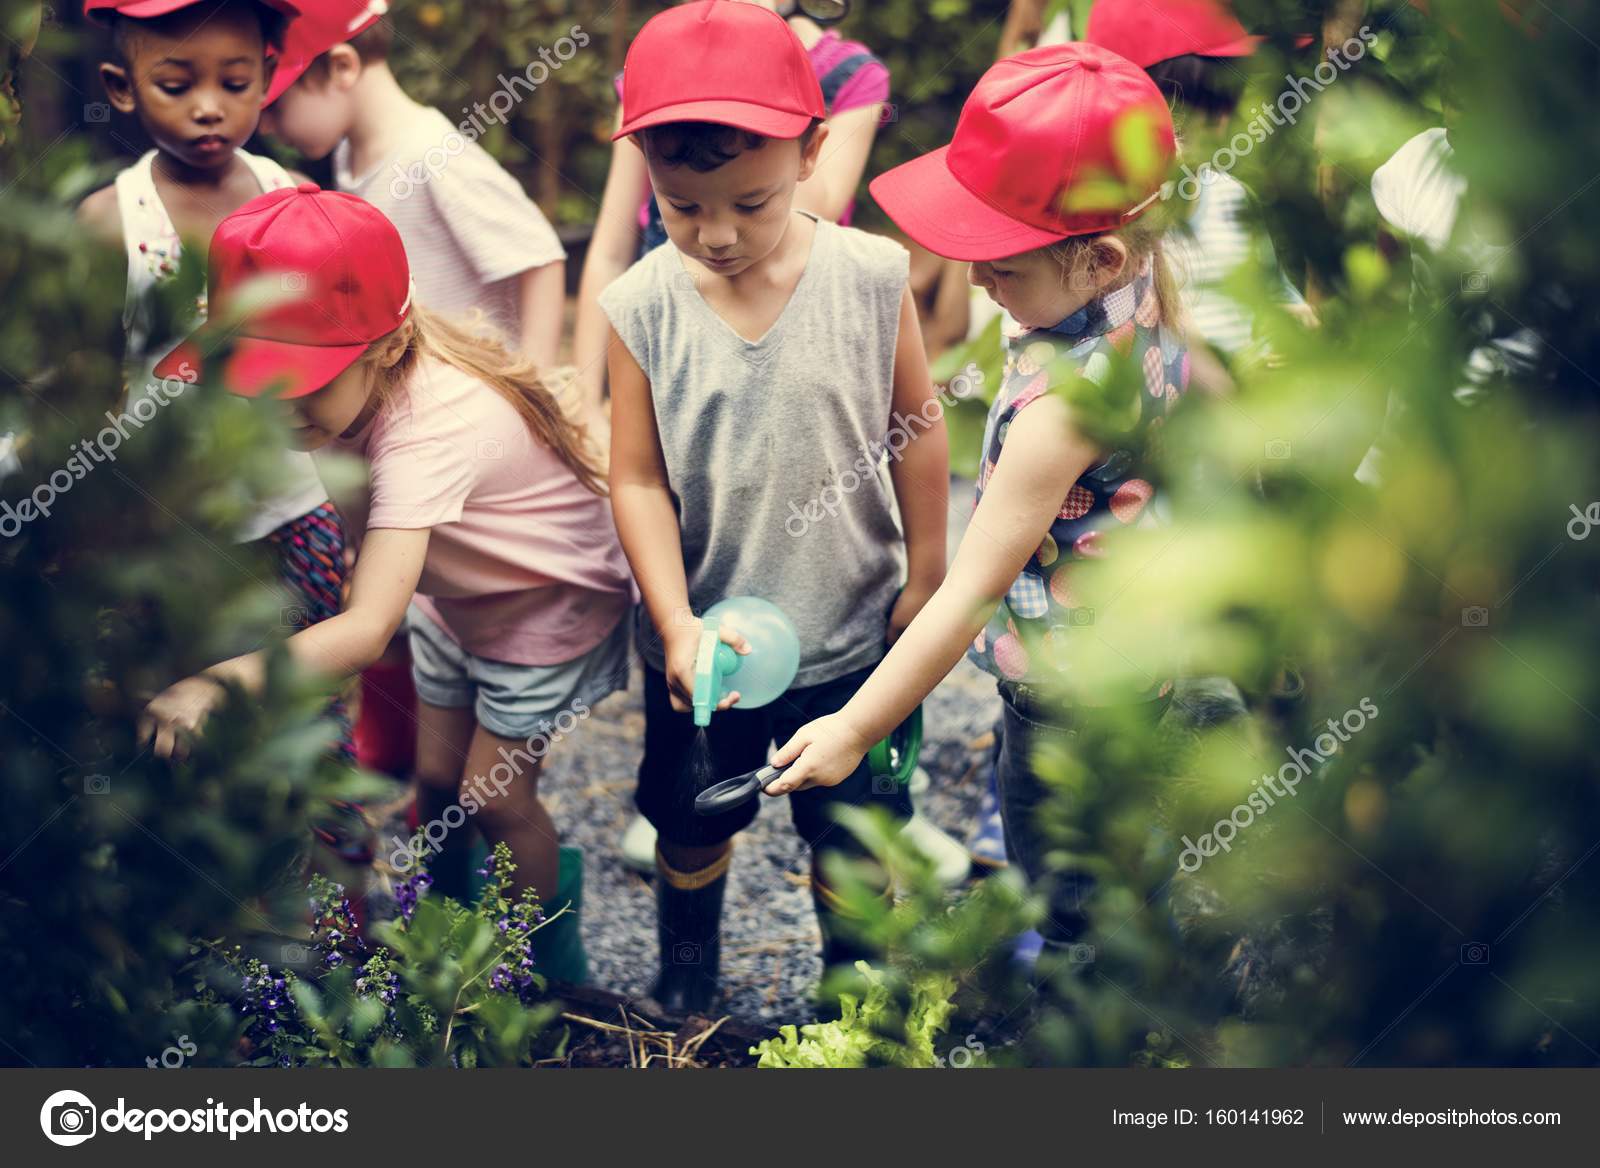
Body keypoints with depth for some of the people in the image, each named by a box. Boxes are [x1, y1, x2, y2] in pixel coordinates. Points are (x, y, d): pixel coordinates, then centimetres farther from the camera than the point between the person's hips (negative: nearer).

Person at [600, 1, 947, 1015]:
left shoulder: (871, 279, -17)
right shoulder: (641, 309, -17)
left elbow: (918, 426, -3)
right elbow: (639, 479, -11)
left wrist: (927, 576, 3)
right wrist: (677, 627, -19)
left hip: (848, 635, -1)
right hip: (699, 641, 1)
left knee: (853, 829, 19)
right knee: (690, 820, 24)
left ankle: (854, 973, 45)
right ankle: (684, 973, 51)